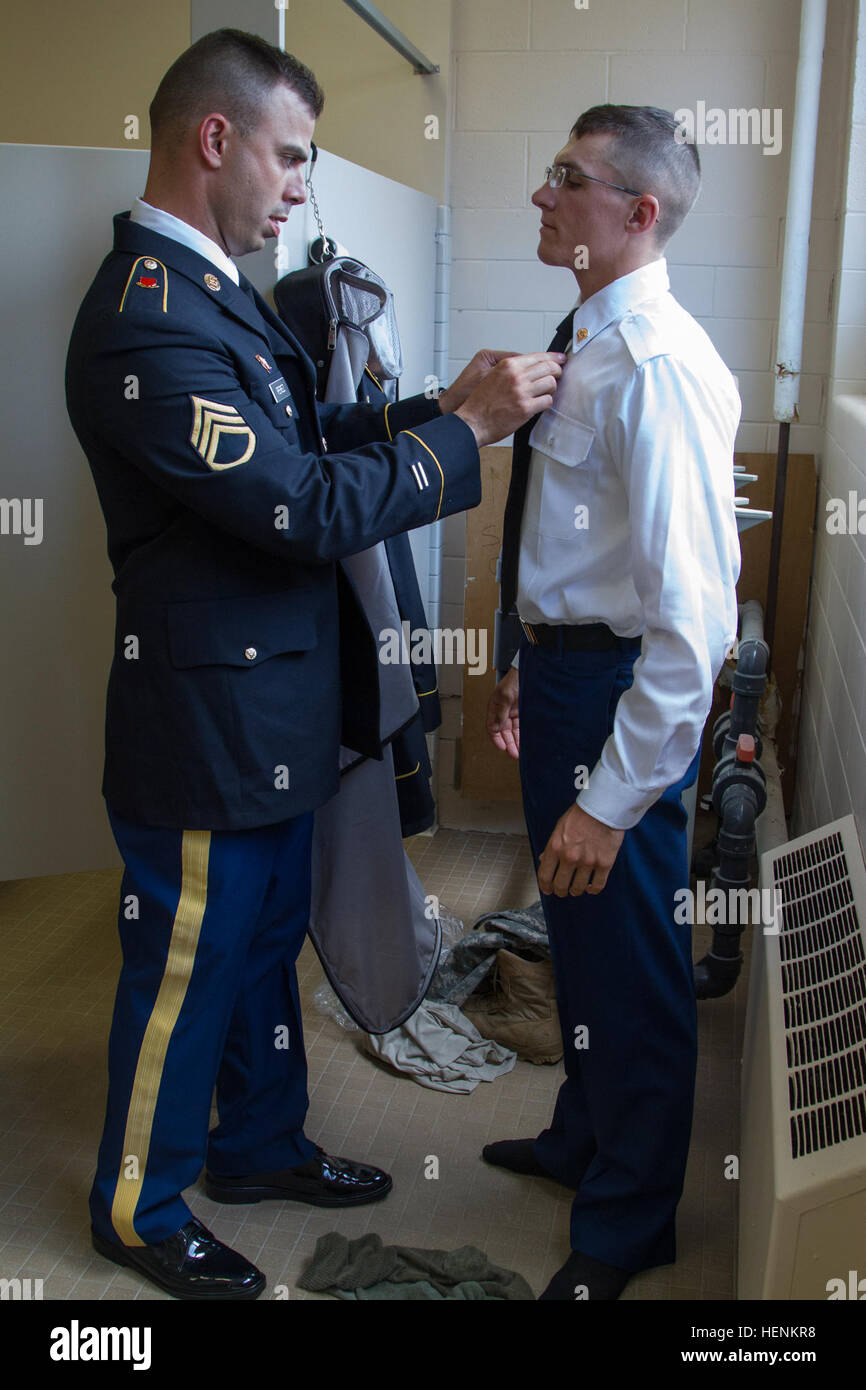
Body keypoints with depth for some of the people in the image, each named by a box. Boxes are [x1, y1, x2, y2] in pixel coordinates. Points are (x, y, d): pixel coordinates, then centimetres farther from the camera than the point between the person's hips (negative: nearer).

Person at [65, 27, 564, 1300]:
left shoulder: (211, 288, 9)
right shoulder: (148, 320, -24)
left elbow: (310, 434, 13)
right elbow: (309, 508, -26)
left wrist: (446, 402, 0)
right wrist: (465, 428, -17)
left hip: (273, 706, 10)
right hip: (209, 719, -10)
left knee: (265, 941, 23)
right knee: (184, 969, 9)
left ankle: (260, 1143, 45)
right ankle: (139, 1208, 32)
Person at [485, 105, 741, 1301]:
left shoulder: (658, 368, -24)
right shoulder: (585, 344, 7)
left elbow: (692, 611, -28)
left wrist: (613, 799, -26)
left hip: (619, 695, -9)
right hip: (561, 668, 9)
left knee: (628, 962, 9)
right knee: (575, 933, 25)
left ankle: (627, 1226, 33)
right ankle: (583, 1138, 50)